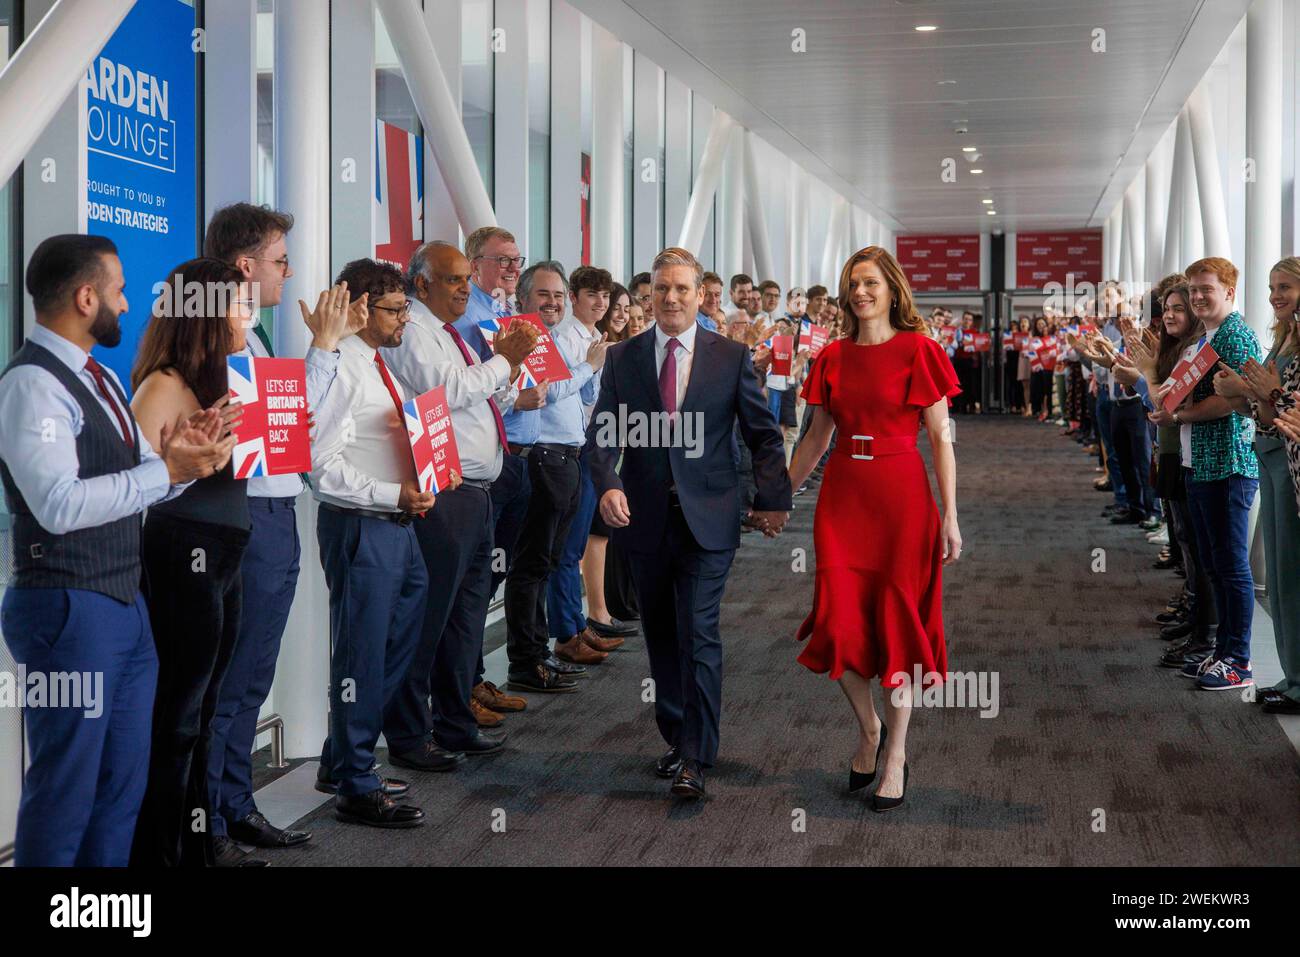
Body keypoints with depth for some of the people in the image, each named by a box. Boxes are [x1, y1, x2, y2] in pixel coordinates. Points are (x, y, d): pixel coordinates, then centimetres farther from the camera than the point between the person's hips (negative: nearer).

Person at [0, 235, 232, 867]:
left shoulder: (99, 379, 15)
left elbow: (141, 482, 15)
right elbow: (59, 504, -26)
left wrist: (187, 457, -6)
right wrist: (168, 468, -22)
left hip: (126, 606, 9)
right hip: (68, 609, -9)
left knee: (123, 784, 14)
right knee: (65, 790, -1)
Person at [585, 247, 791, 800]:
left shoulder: (731, 357, 1)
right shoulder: (622, 358, 5)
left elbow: (763, 434, 6)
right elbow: (602, 432, -1)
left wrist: (774, 499, 2)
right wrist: (606, 484, -19)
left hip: (707, 519, -3)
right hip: (644, 519, 3)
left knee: (698, 636, -9)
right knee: (660, 637, 12)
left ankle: (695, 760, -6)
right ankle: (676, 738, 27)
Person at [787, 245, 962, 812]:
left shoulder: (918, 351, -4)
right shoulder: (832, 357, 9)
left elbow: (940, 437, -5)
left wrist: (950, 516, -10)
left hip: (900, 498, -4)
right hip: (841, 496, 4)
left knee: (895, 621, 2)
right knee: (839, 622, -2)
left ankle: (896, 755, 15)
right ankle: (869, 729, 23)